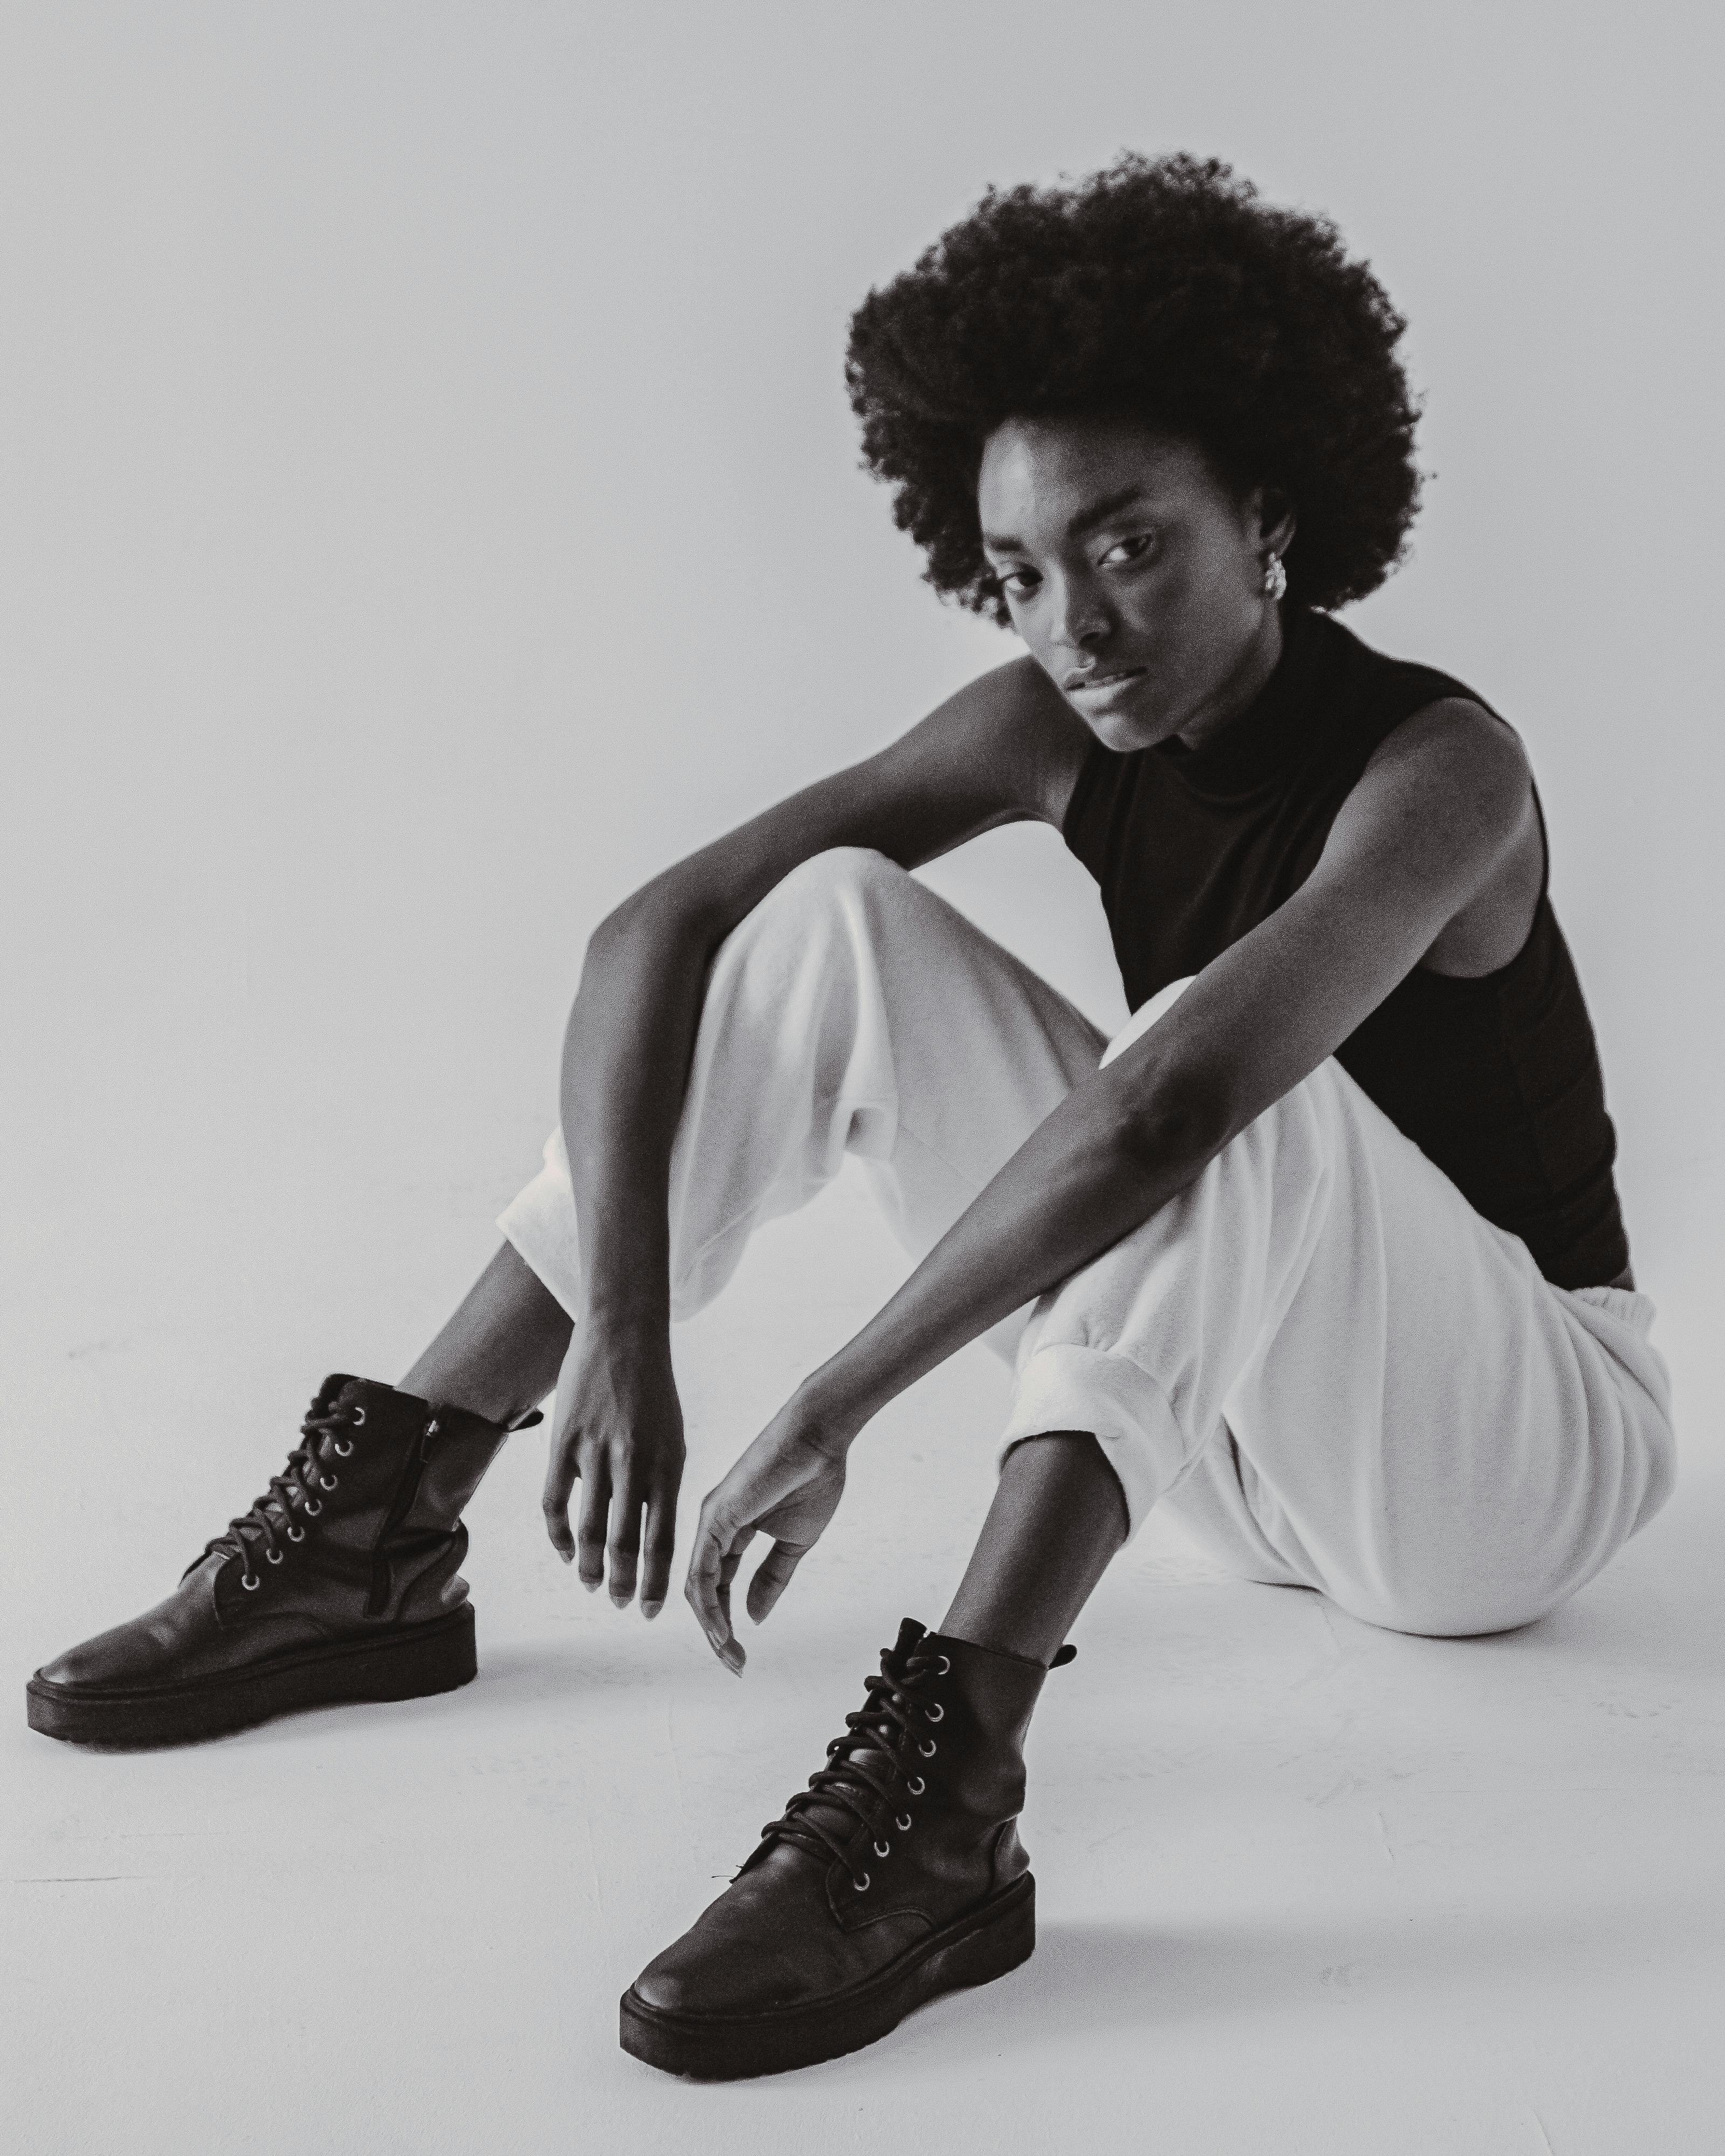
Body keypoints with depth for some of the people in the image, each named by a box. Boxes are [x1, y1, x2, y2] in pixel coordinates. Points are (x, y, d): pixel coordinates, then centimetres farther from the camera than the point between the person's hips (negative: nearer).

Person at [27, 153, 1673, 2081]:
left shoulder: (1438, 771, -25)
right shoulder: (1056, 729, -6)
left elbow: (1166, 1111, -42)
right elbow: (655, 930, -13)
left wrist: (829, 1414, -39)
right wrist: (620, 1324, -26)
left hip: (1531, 1446, -5)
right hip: (1245, 1429, 6)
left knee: (1210, 1060, -36)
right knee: (830, 923, -10)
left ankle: (941, 1800, -42)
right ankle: (379, 1539, -9)